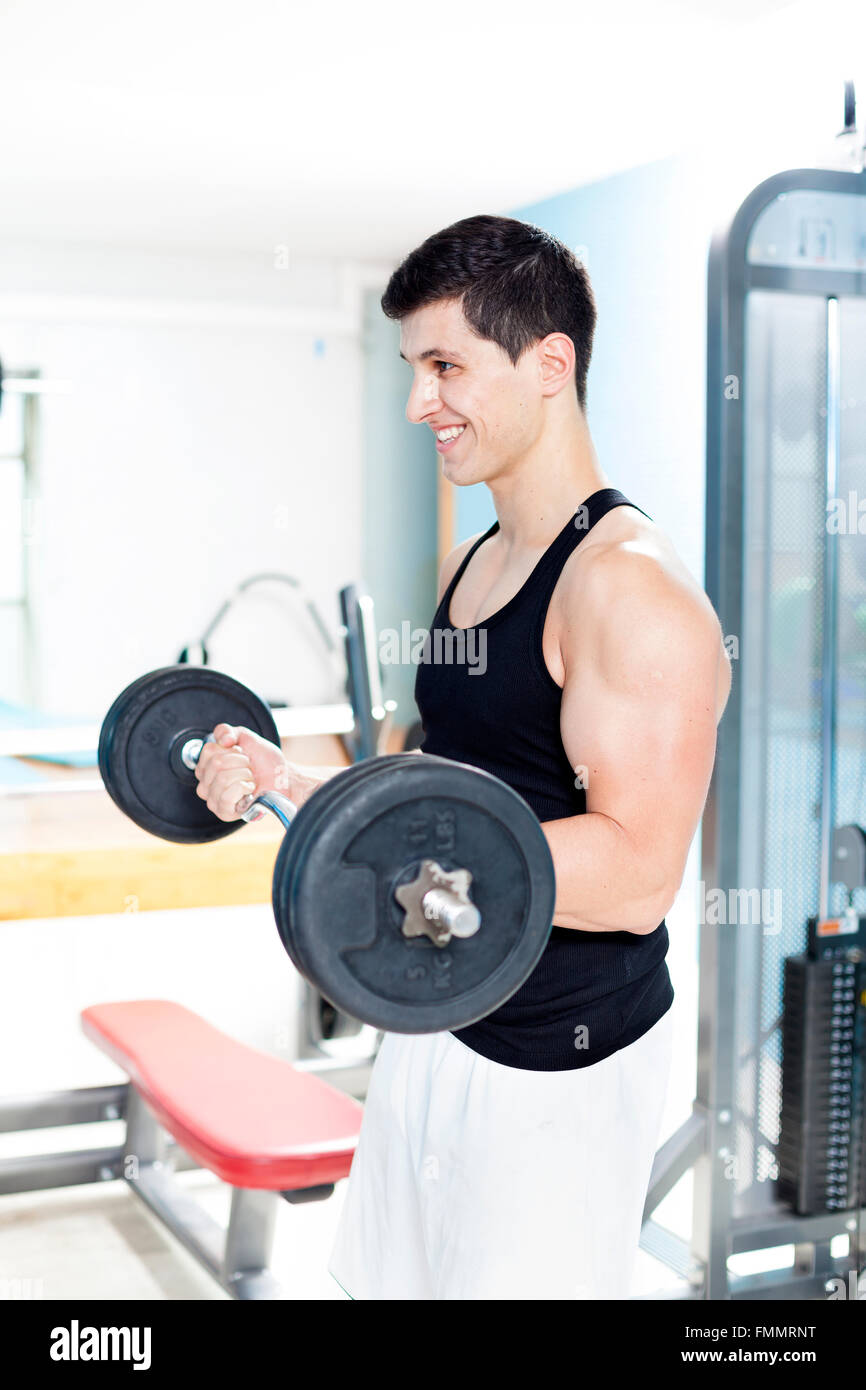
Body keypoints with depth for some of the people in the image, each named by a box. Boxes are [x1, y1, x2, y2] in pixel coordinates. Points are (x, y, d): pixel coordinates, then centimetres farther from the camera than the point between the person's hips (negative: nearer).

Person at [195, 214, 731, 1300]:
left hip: (562, 1062, -9)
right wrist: (286, 778, 8)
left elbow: (636, 874, -26)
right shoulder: (471, 566, 9)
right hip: (438, 1021, 9)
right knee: (389, 1276, 21)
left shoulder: (630, 585, -20)